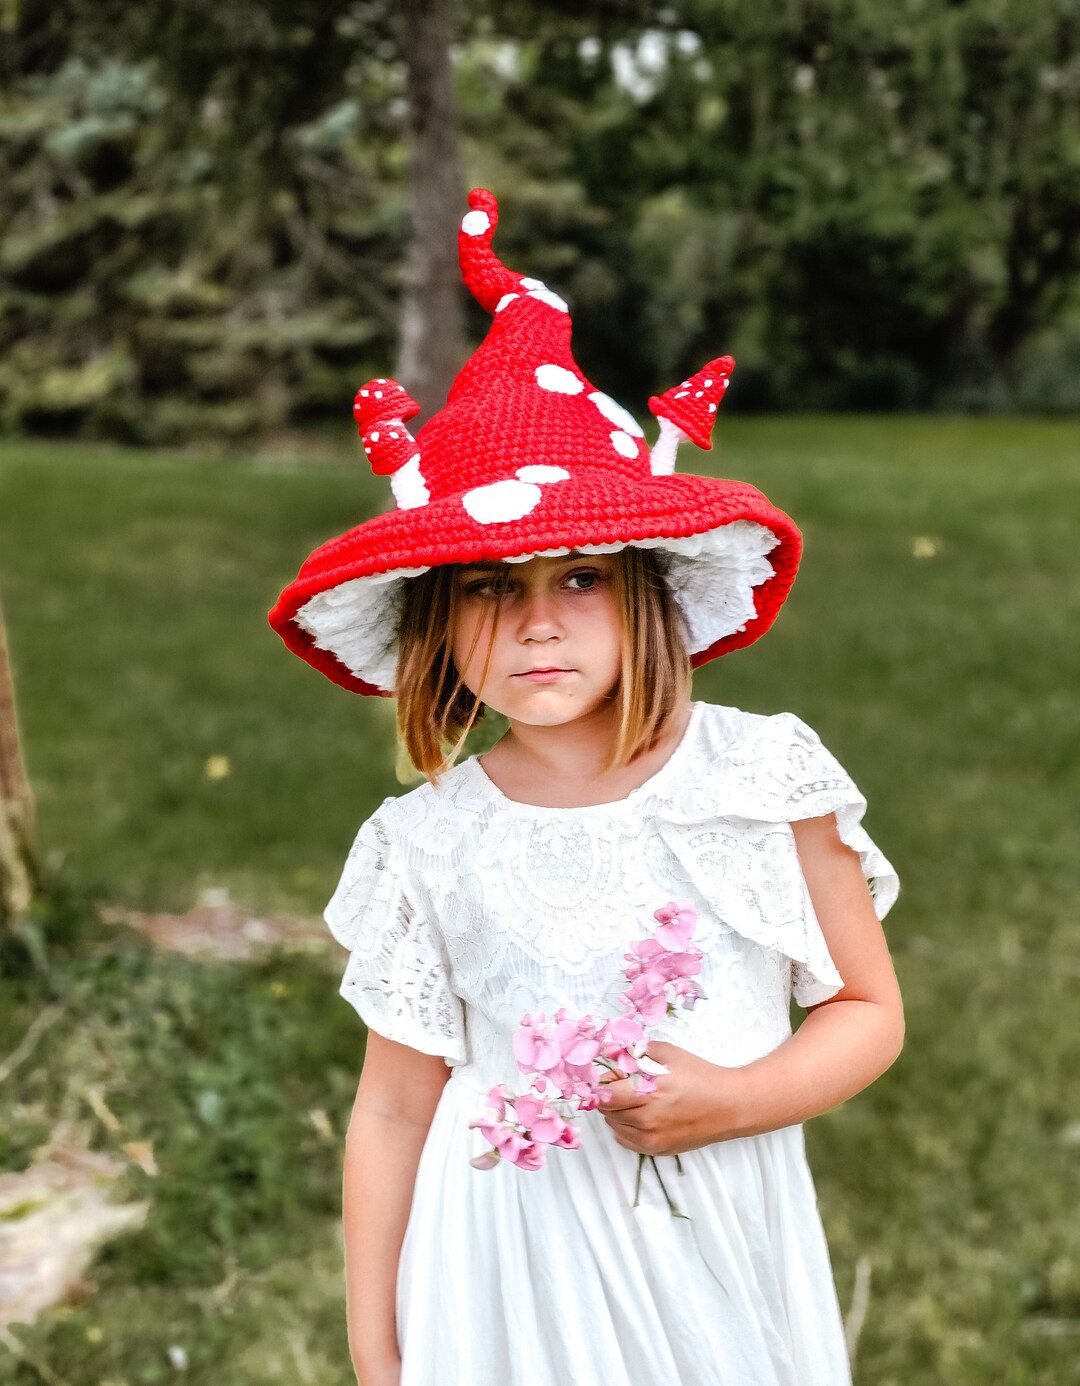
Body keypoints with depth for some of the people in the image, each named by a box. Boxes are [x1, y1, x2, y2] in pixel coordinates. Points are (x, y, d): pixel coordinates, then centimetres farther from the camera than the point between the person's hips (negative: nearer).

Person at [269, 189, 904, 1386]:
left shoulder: (765, 779, -11)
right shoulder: (429, 847, -10)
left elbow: (870, 1010, -1)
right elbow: (393, 1108, -2)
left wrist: (737, 1098, -19)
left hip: (721, 1242, 1)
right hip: (518, 1263, 0)